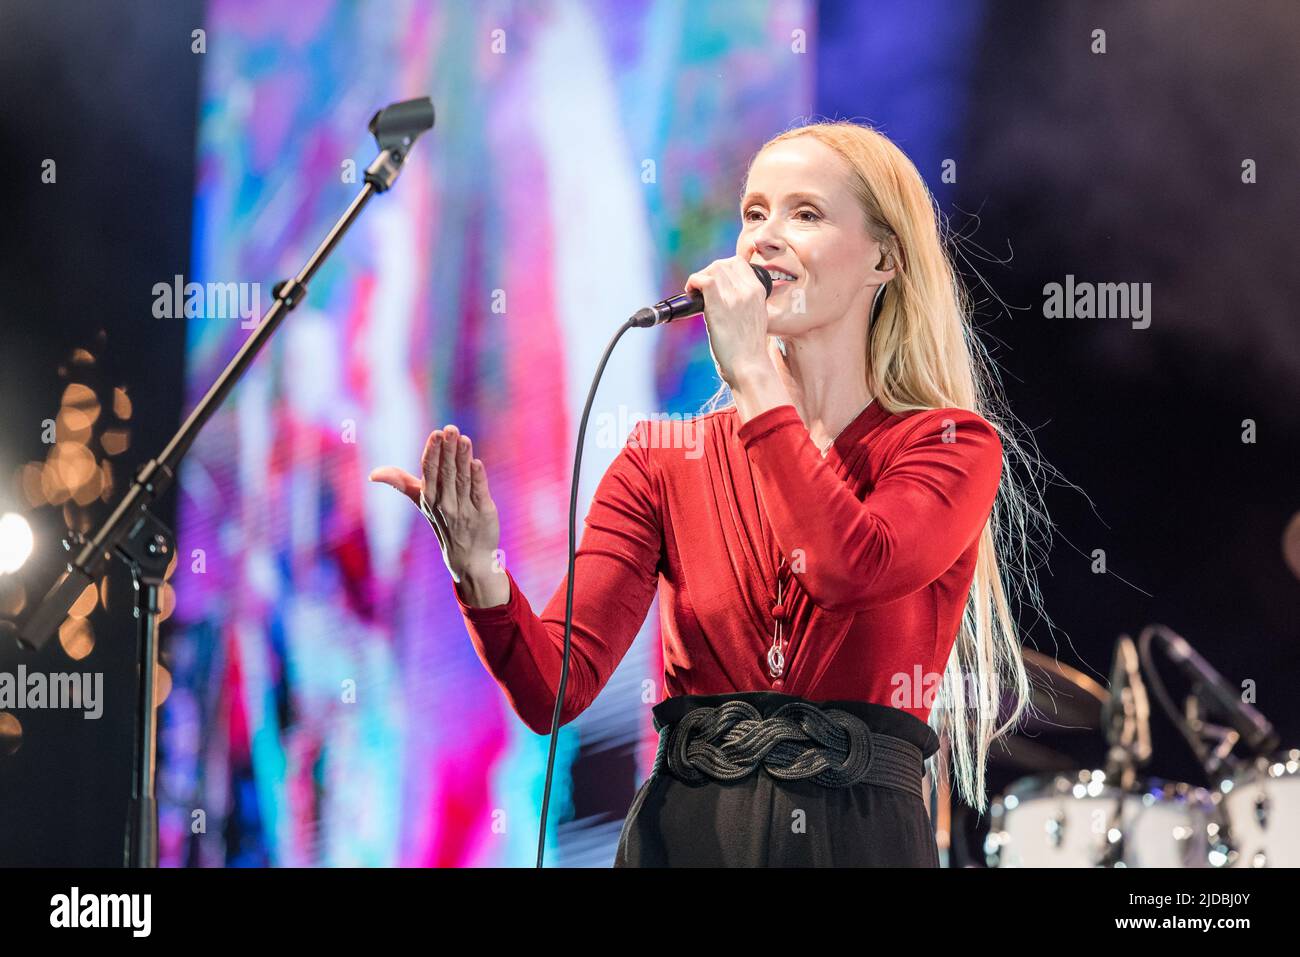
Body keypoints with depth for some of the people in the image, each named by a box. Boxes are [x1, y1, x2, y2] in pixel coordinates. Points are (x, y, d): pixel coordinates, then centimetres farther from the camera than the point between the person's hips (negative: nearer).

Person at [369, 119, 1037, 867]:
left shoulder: (953, 446, 1)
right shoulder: (666, 459, 7)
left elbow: (853, 567, -20)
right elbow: (555, 689, -2)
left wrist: (753, 373, -12)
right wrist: (480, 571, -21)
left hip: (860, 838, -2)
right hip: (682, 833, 2)